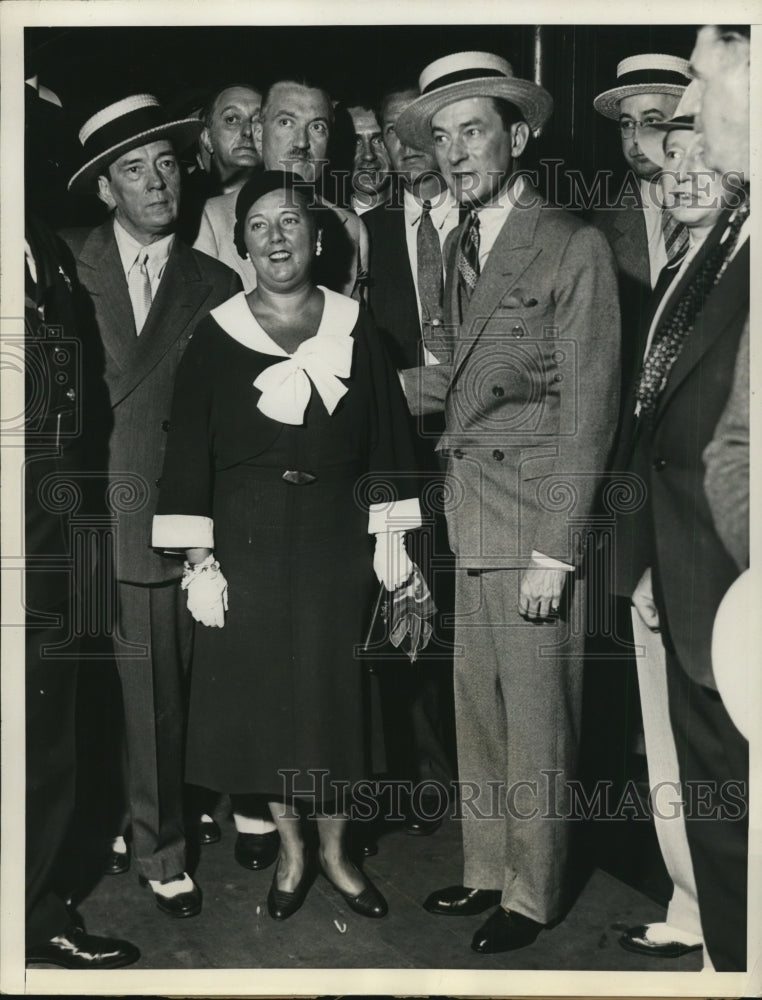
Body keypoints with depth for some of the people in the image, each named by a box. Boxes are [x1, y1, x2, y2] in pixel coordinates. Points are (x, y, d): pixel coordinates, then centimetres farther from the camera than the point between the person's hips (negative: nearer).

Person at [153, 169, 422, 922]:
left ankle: (335, 852, 24)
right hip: (248, 544, 0)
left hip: (335, 544, 1)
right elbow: (189, 455, -2)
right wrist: (198, 559, -7)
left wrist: (391, 539, 1)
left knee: (333, 695, 5)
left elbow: (387, 441, 5)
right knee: (261, 696, 5)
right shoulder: (216, 338, -1)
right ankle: (291, 851, 25)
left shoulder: (355, 331, 3)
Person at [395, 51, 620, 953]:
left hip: (536, 521, -7)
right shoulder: (458, 247, 14)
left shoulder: (574, 248, -9)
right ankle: (487, 870, 33)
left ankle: (534, 894, 23)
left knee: (534, 717, 4)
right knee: (477, 705, 16)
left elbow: (589, 413, -13)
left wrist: (554, 553, -15)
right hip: (472, 517, 7)